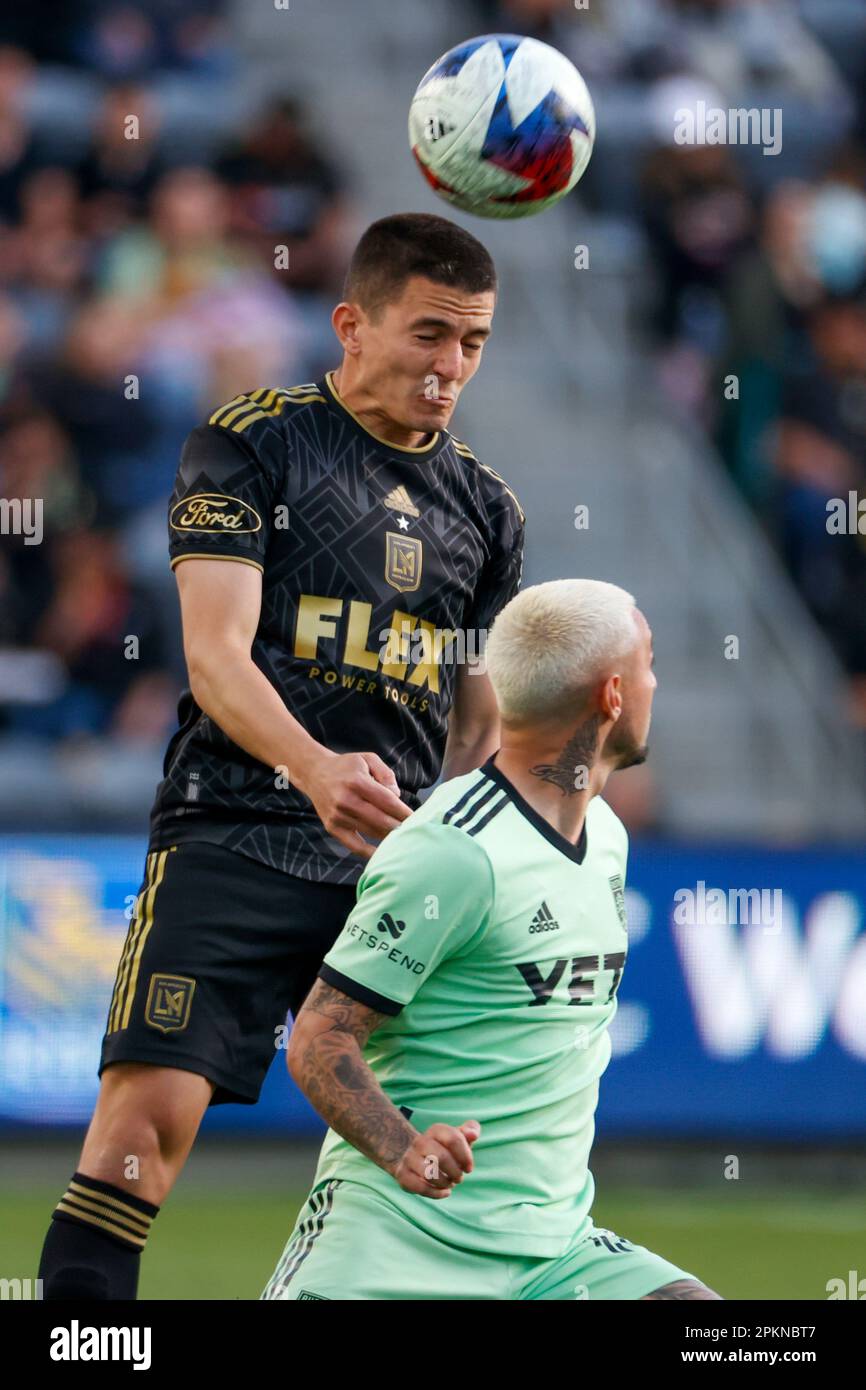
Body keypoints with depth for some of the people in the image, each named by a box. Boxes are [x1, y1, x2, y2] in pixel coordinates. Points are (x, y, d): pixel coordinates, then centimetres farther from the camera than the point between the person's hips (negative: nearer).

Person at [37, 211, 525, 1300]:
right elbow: (217, 657, -10)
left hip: (396, 857, 5)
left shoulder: (485, 507, 16)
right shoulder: (250, 442, 1)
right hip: (236, 838, -5)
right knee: (151, 1111, -16)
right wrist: (316, 769, -28)